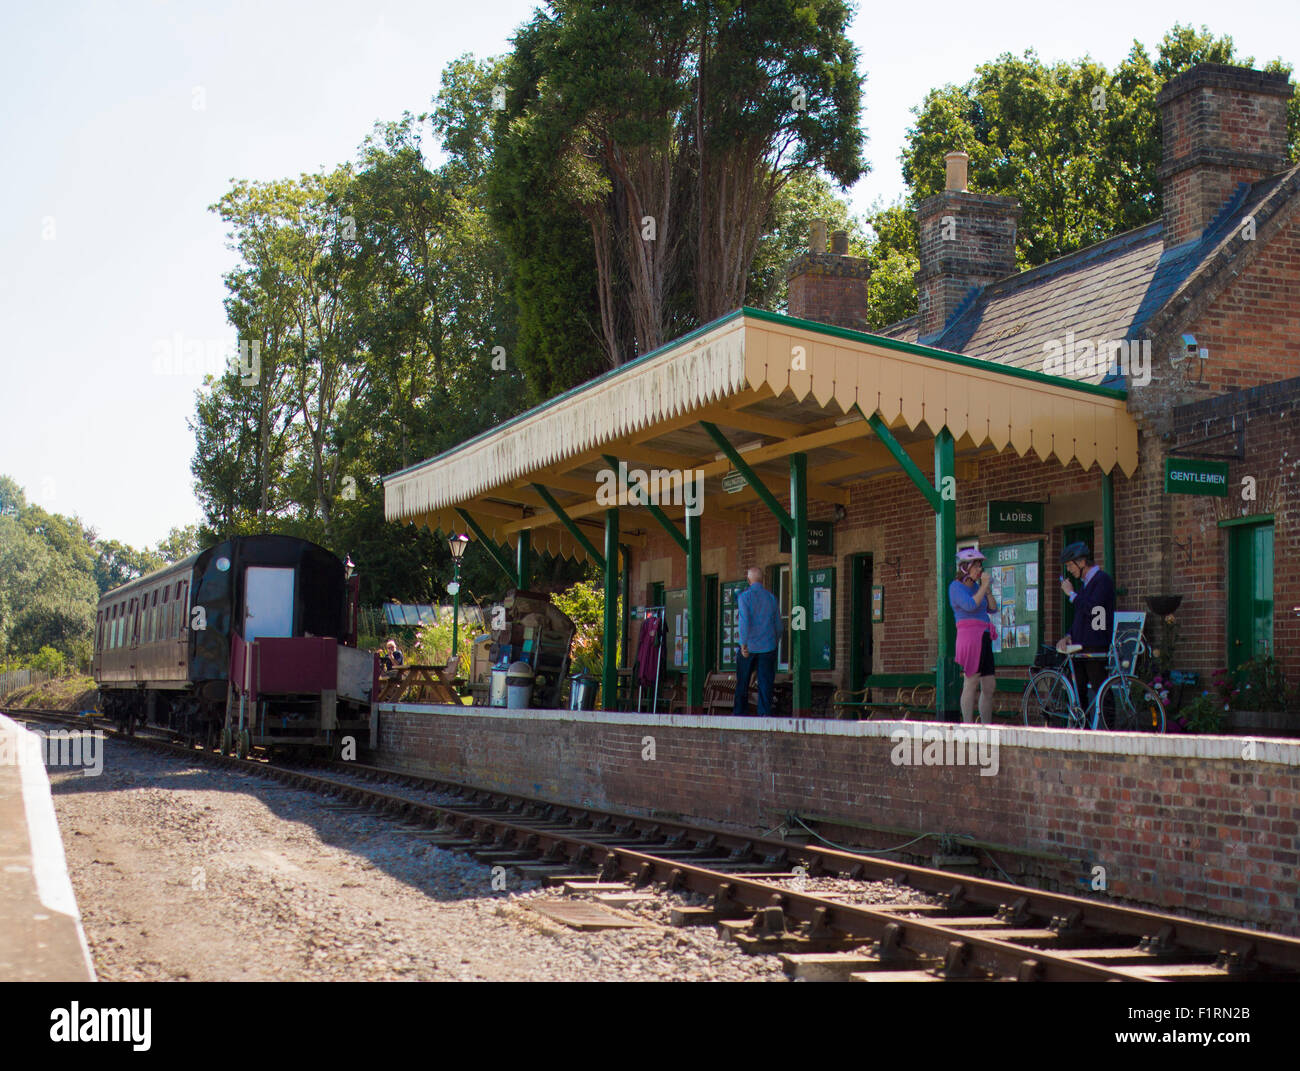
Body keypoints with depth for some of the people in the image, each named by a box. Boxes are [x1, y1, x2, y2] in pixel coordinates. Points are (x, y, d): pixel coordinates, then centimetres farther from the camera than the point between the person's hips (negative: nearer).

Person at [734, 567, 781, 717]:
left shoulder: (744, 596, -6)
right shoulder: (772, 597, 6)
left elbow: (744, 621, -17)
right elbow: (778, 625, 11)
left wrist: (743, 644, -16)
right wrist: (775, 642, 24)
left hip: (749, 647, -2)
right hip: (768, 646, 2)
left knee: (742, 682, 10)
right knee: (765, 682, 3)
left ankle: (740, 712, 13)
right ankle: (764, 712, -4)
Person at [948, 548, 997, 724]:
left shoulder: (975, 586, 19)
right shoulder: (956, 586, -4)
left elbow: (993, 608, 16)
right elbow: (970, 605, -20)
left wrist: (987, 589, 3)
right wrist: (984, 587, -10)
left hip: (983, 638, 8)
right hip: (969, 636, -8)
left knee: (989, 686, 7)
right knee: (971, 683, -10)